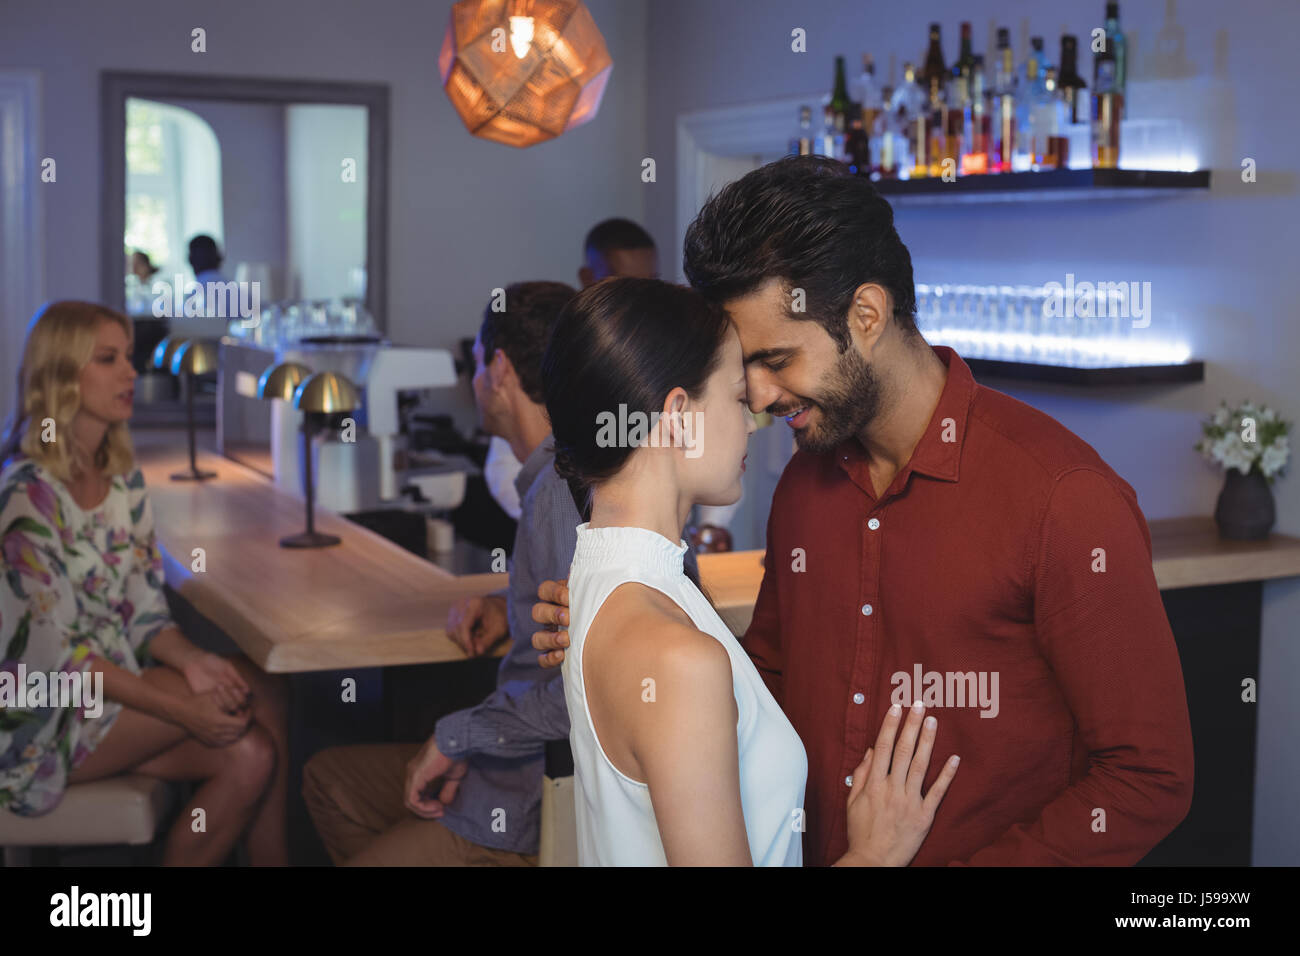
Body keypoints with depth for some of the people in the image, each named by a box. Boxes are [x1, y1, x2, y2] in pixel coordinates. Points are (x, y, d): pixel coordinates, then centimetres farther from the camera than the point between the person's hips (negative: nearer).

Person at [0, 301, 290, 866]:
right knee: (259, 697, -19)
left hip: (117, 686, 7)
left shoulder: (123, 479, 6)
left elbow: (146, 610, 6)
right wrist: (182, 708, -25)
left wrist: (192, 662, -16)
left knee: (252, 753, -17)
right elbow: (54, 653, -20)